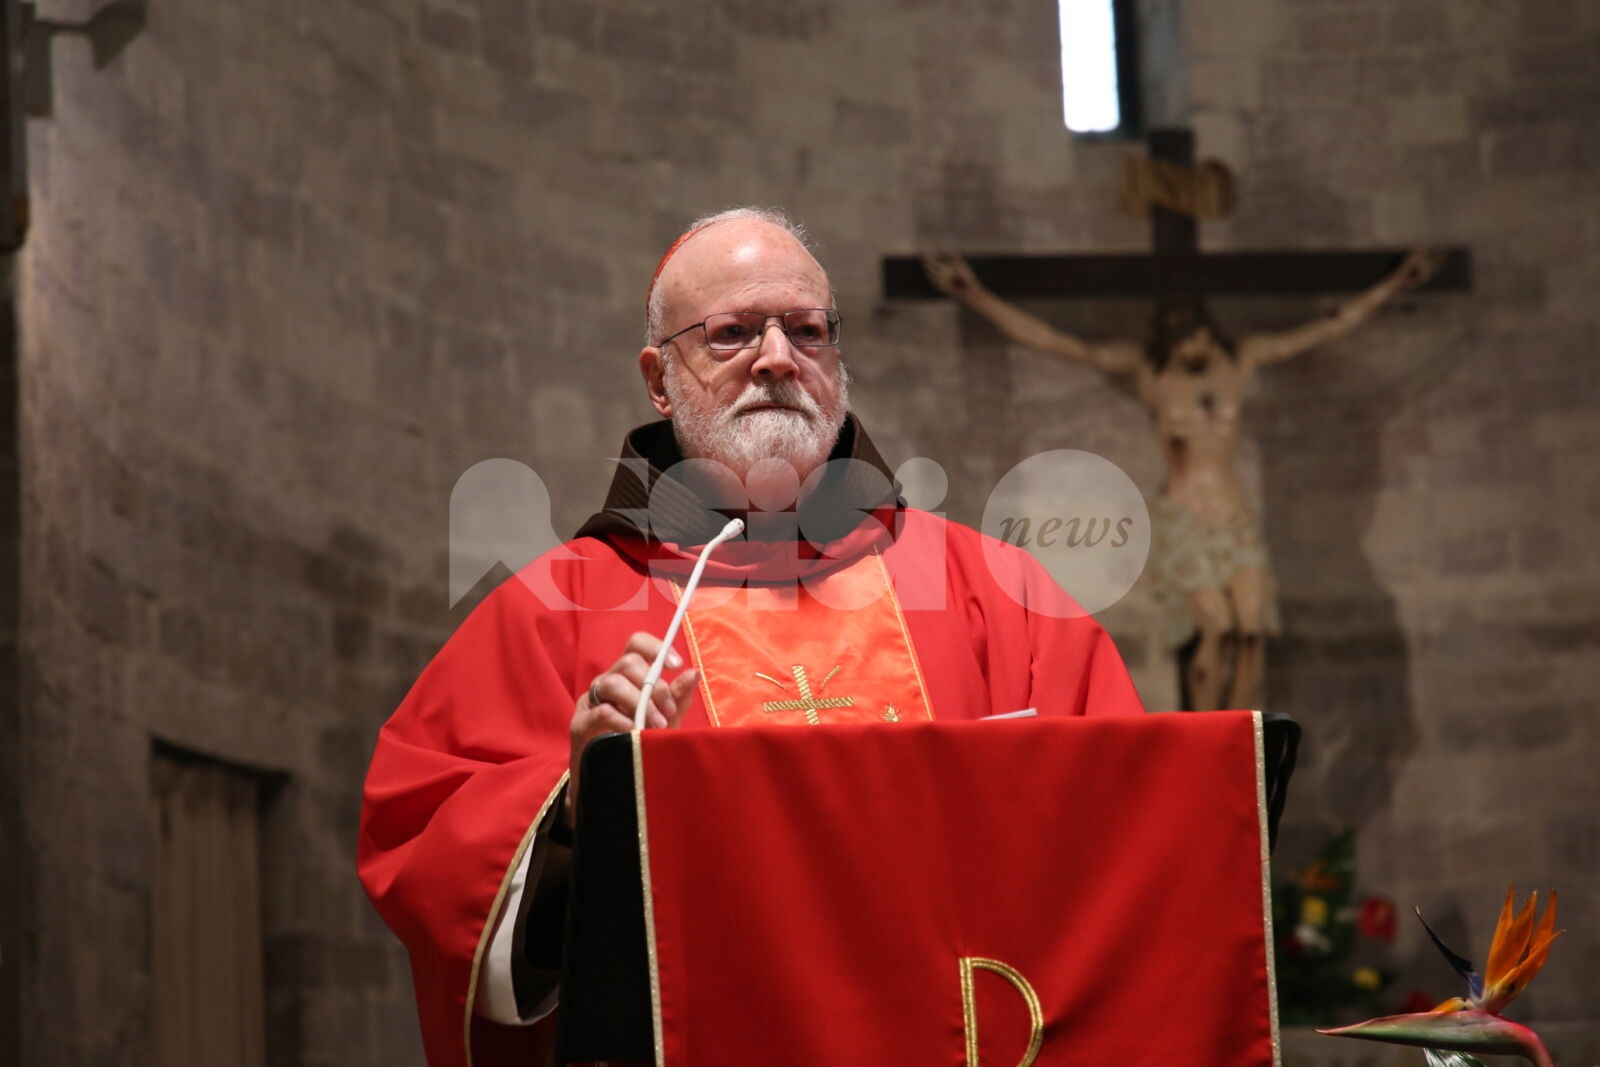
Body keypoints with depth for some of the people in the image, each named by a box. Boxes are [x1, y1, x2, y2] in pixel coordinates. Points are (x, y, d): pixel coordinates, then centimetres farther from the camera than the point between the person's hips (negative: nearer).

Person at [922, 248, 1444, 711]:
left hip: (1237, 521, 3)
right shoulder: (1141, 367, 0)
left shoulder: (1242, 359, 8)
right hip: (1181, 521, -3)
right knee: (1218, 628, -21)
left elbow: (1327, 328, 16)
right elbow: (1052, 341, -4)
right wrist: (977, 297, -11)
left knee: (1252, 629, -17)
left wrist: (1392, 286, 16)